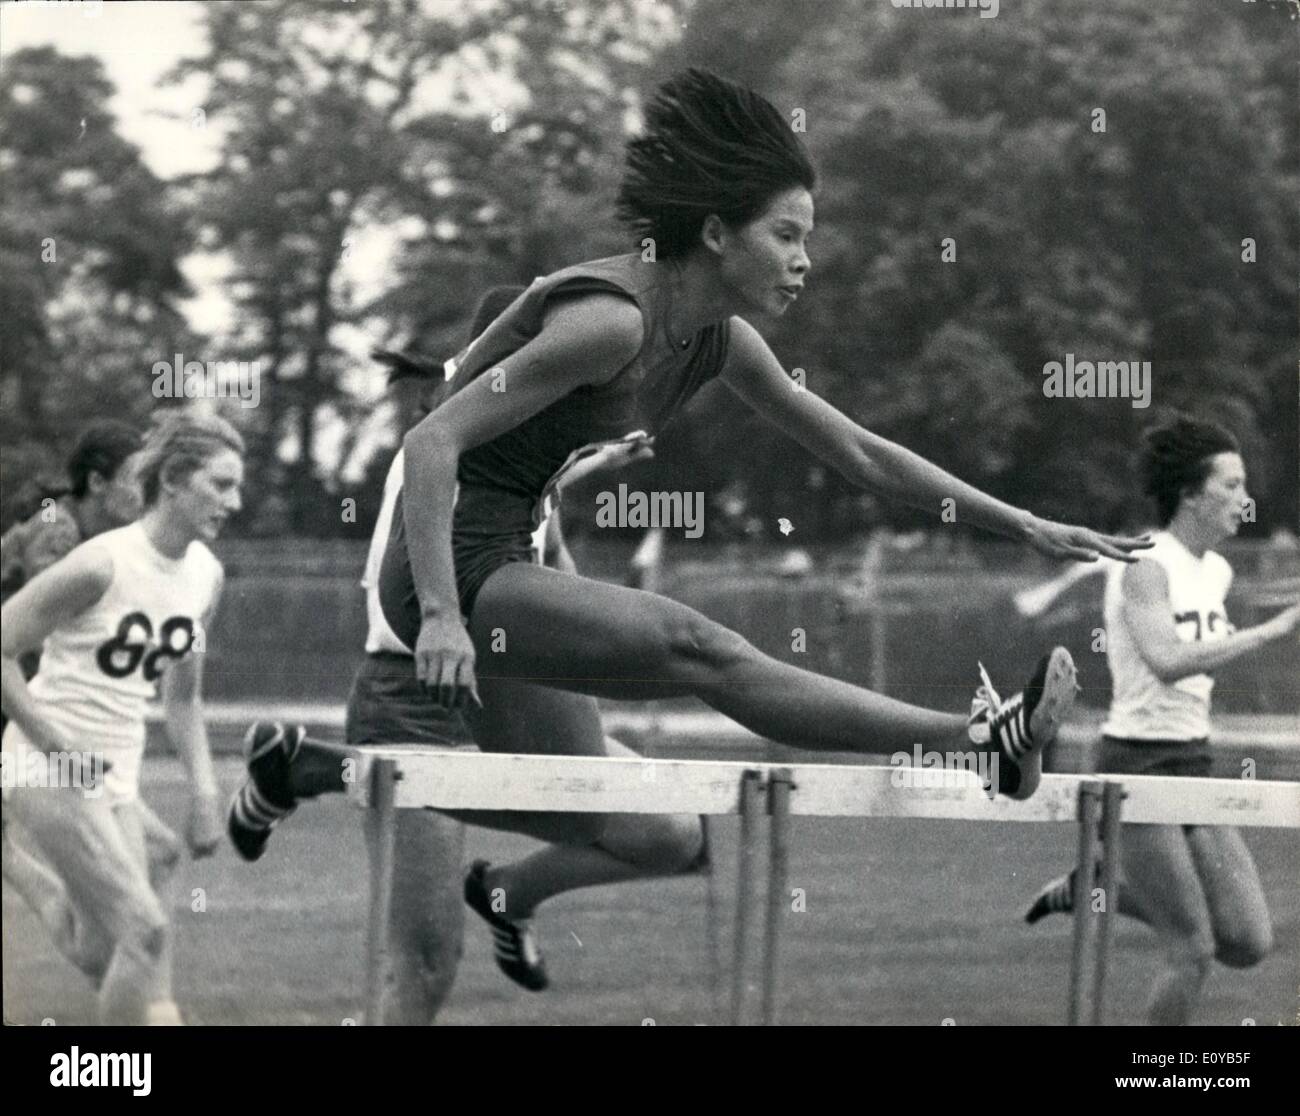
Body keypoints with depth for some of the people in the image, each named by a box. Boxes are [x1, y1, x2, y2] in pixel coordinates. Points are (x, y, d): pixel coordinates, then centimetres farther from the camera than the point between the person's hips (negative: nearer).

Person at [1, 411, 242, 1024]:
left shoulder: (206, 575, 4)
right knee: (146, 930, -17)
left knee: (104, 959, 6)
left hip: (118, 776, 8)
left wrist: (204, 793, 9)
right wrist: (59, 745, -18)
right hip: (52, 772, -8)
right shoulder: (102, 565, -20)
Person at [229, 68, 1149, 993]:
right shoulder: (611, 319, -21)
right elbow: (434, 444, -25)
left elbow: (858, 452, 13)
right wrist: (441, 617, -33)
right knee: (695, 649, -26)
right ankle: (986, 739, -34)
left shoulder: (720, 341, 5)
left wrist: (1023, 525, 9)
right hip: (456, 567, -10)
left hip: (506, 573, 10)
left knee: (613, 837, 6)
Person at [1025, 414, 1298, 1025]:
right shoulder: (1146, 566, -15)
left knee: (1249, 943, 3)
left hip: (1192, 766, 8)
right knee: (1192, 950, -8)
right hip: (1139, 765, -8)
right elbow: (1168, 660, -31)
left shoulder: (1216, 572, 10)